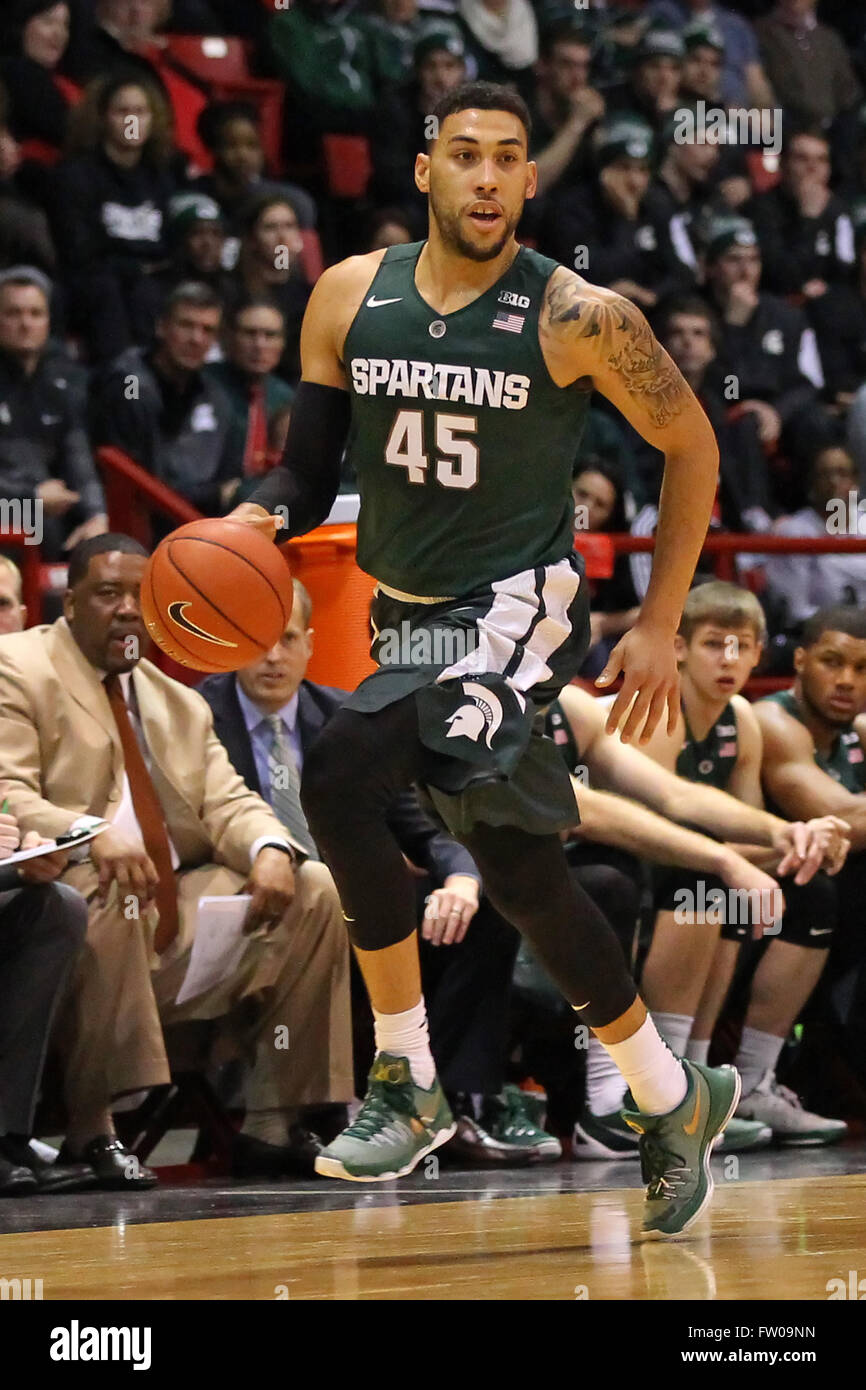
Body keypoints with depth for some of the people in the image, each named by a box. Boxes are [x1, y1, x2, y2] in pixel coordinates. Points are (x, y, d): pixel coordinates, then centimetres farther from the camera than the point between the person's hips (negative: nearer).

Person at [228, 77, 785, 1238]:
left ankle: (408, 1086, -16)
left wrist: (659, 626, -1)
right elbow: (311, 466, 8)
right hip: (405, 612, 6)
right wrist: (259, 522, -15)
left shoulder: (577, 318, -12)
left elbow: (693, 445, -1)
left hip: (515, 607, -6)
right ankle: (674, 1102, 26)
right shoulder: (350, 298, 0)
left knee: (340, 777, -27)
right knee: (522, 876, 8)